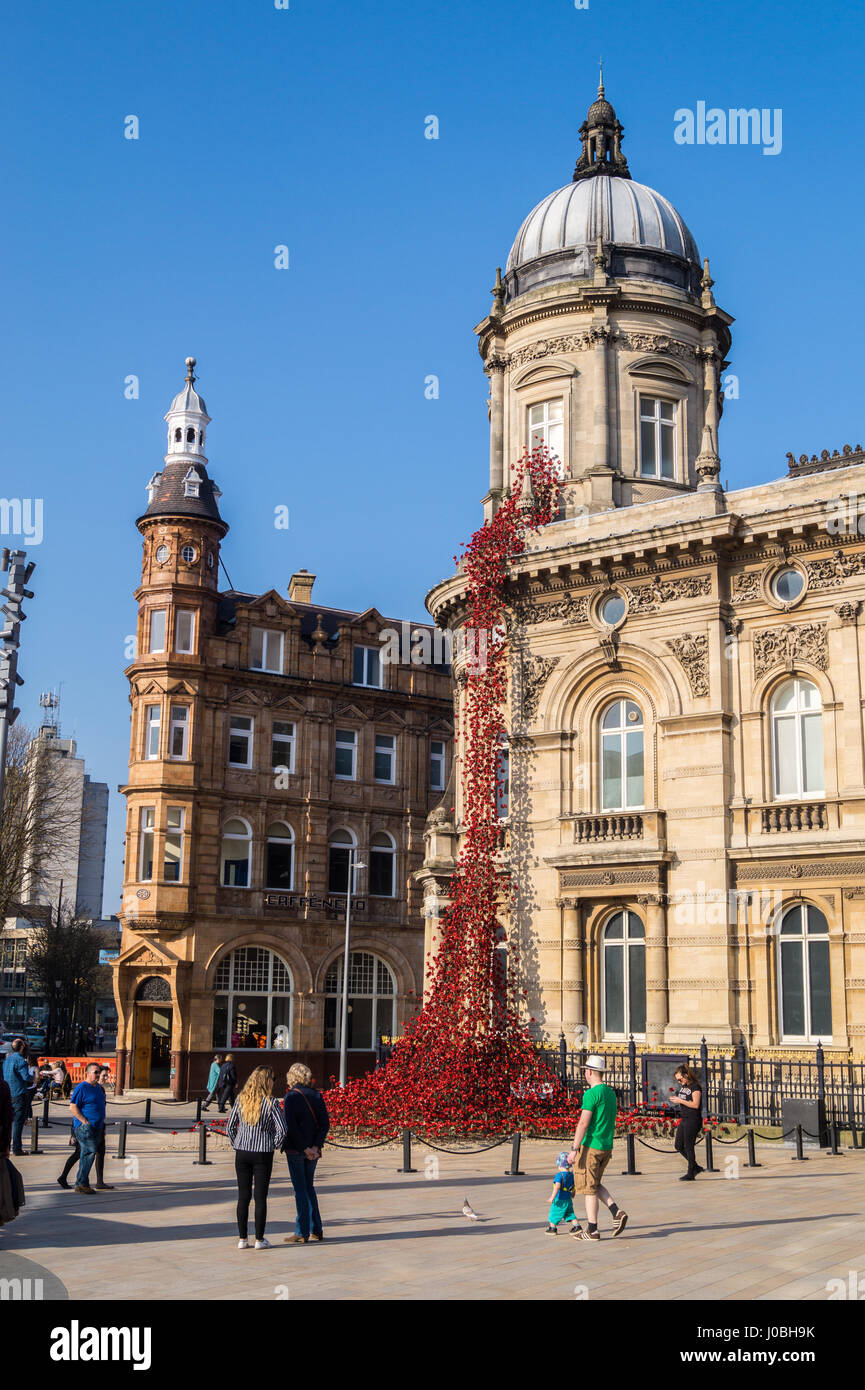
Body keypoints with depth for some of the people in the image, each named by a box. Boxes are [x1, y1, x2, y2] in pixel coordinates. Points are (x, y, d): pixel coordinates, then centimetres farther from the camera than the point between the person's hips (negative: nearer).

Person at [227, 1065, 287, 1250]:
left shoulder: (240, 1100, 2)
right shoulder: (270, 1102, -10)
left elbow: (230, 1127, 6)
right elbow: (281, 1129, -14)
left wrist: (236, 1145, 14)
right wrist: (274, 1146, 2)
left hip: (242, 1153, 3)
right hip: (263, 1154, -3)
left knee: (243, 1196, 9)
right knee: (260, 1197, 4)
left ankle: (242, 1238, 13)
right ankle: (259, 1239, 8)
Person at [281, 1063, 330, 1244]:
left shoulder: (291, 1096, -11)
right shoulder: (316, 1095, 4)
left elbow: (291, 1126, -17)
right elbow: (325, 1123, -1)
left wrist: (304, 1148, -13)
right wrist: (316, 1146, -6)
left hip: (296, 1149, -5)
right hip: (313, 1149, 5)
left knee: (300, 1190, 1)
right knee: (309, 1187, 18)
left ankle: (302, 1233, 5)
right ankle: (316, 1229, 20)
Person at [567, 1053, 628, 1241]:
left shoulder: (591, 1094, -16)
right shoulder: (610, 1092, 11)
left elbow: (583, 1123, -20)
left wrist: (574, 1149, -18)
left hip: (590, 1146, -8)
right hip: (606, 1147, 8)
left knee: (589, 1187, 0)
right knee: (595, 1184, 19)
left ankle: (592, 1230, 3)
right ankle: (617, 1213, 2)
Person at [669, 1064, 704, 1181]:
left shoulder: (695, 1087, -13)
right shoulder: (683, 1086, 13)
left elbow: (695, 1104, -20)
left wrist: (680, 1101, -19)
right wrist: (675, 1099, 5)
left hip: (693, 1121, -9)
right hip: (684, 1119, 9)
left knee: (688, 1147, -5)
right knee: (679, 1146, 10)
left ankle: (690, 1174, 4)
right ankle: (696, 1167, 21)